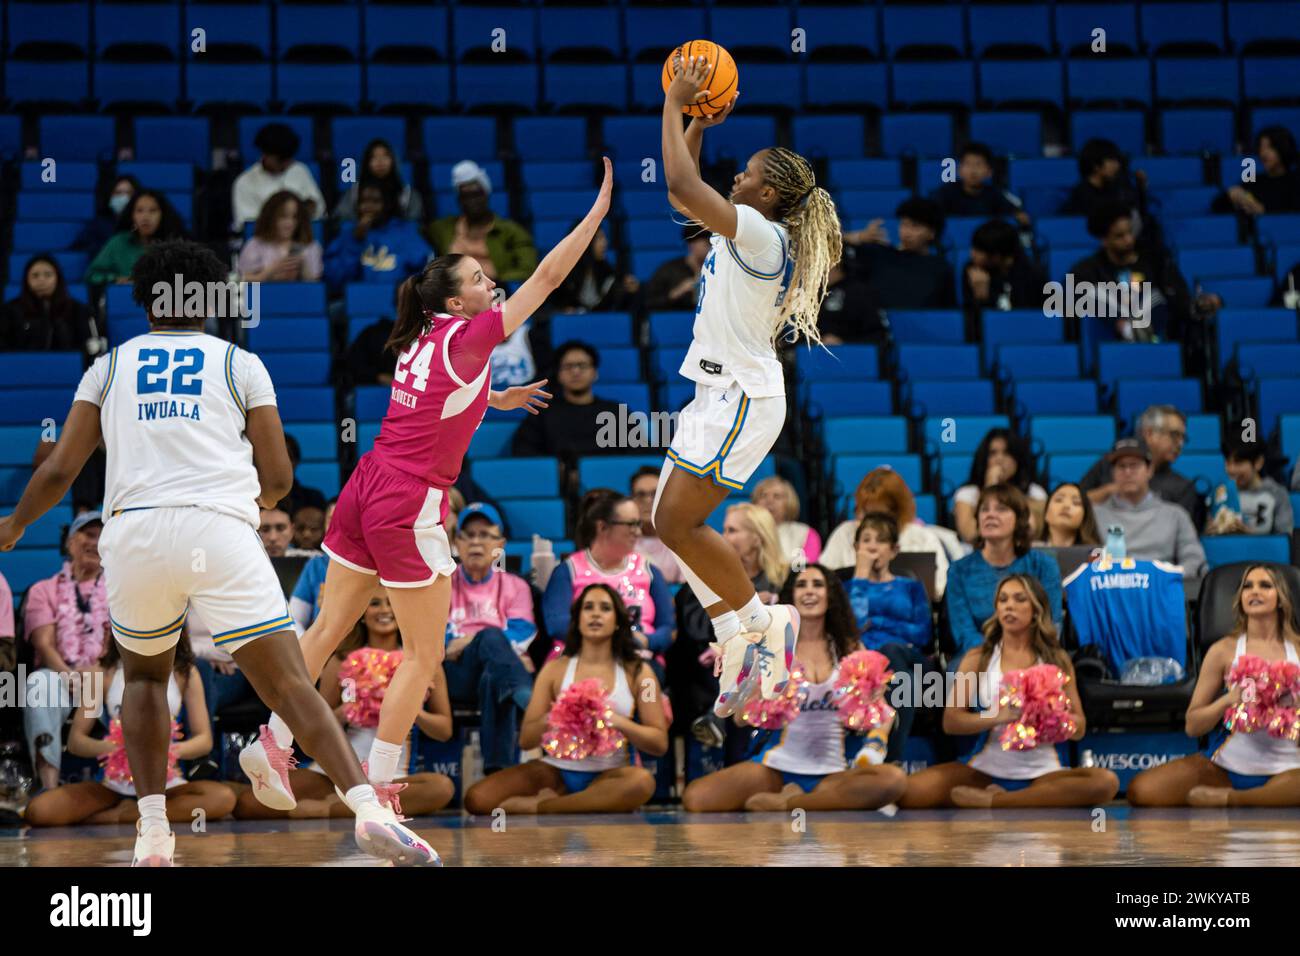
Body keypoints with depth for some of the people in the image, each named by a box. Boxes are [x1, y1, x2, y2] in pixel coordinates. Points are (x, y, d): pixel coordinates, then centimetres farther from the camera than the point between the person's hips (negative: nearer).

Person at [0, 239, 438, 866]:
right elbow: (278, 478, 14)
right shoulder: (240, 364, 16)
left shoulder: (109, 367, 20)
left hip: (133, 532, 2)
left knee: (144, 675, 25)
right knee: (288, 682, -5)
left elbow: (59, 470, 16)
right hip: (220, 531, -2)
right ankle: (369, 810, -23)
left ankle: (152, 835, 15)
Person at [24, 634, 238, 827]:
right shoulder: (106, 673, 1)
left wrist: (177, 750, -25)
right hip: (112, 785, 0)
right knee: (38, 811, -25)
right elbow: (75, 740, -2)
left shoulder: (185, 674, 1)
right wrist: (106, 748, -24)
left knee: (224, 798, -32)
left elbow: (204, 740, -2)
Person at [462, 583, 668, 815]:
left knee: (642, 781, -39)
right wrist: (549, 720, -17)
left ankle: (534, 806, -24)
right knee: (477, 799, -23)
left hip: (608, 774, -1)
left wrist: (618, 722, -17)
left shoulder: (637, 672, 4)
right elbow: (525, 740, 6)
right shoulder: (555, 669, 8)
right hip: (556, 768, 1)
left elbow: (660, 743, 0)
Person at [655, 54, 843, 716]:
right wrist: (698, 125, 14)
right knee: (668, 520, 7)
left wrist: (675, 106, -16)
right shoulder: (739, 232, 12)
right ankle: (738, 642, 9)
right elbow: (682, 194, 24)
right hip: (720, 394, 10)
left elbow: (683, 186, -25)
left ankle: (761, 623, 1)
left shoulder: (763, 235, -17)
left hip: (743, 399, -10)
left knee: (678, 522, -10)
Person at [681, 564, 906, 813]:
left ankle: (785, 804, -20)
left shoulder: (849, 648, 10)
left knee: (894, 780, -34)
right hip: (776, 767, -1)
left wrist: (872, 750, -13)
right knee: (695, 798, -28)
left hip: (834, 772, 1)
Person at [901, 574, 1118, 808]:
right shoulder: (977, 658, 7)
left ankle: (992, 803, -24)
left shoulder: (1057, 660, 10)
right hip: (986, 770, -1)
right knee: (910, 791, -28)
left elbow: (1079, 729, 9)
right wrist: (998, 716, -20)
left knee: (1106, 782, -32)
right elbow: (951, 721, -1)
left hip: (1042, 773, 1)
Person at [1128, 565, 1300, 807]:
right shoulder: (1224, 650, 3)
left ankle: (1226, 799, -16)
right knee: (1141, 791, -20)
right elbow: (1192, 726, 3)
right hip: (1227, 765, 1)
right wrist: (1227, 700, -14)